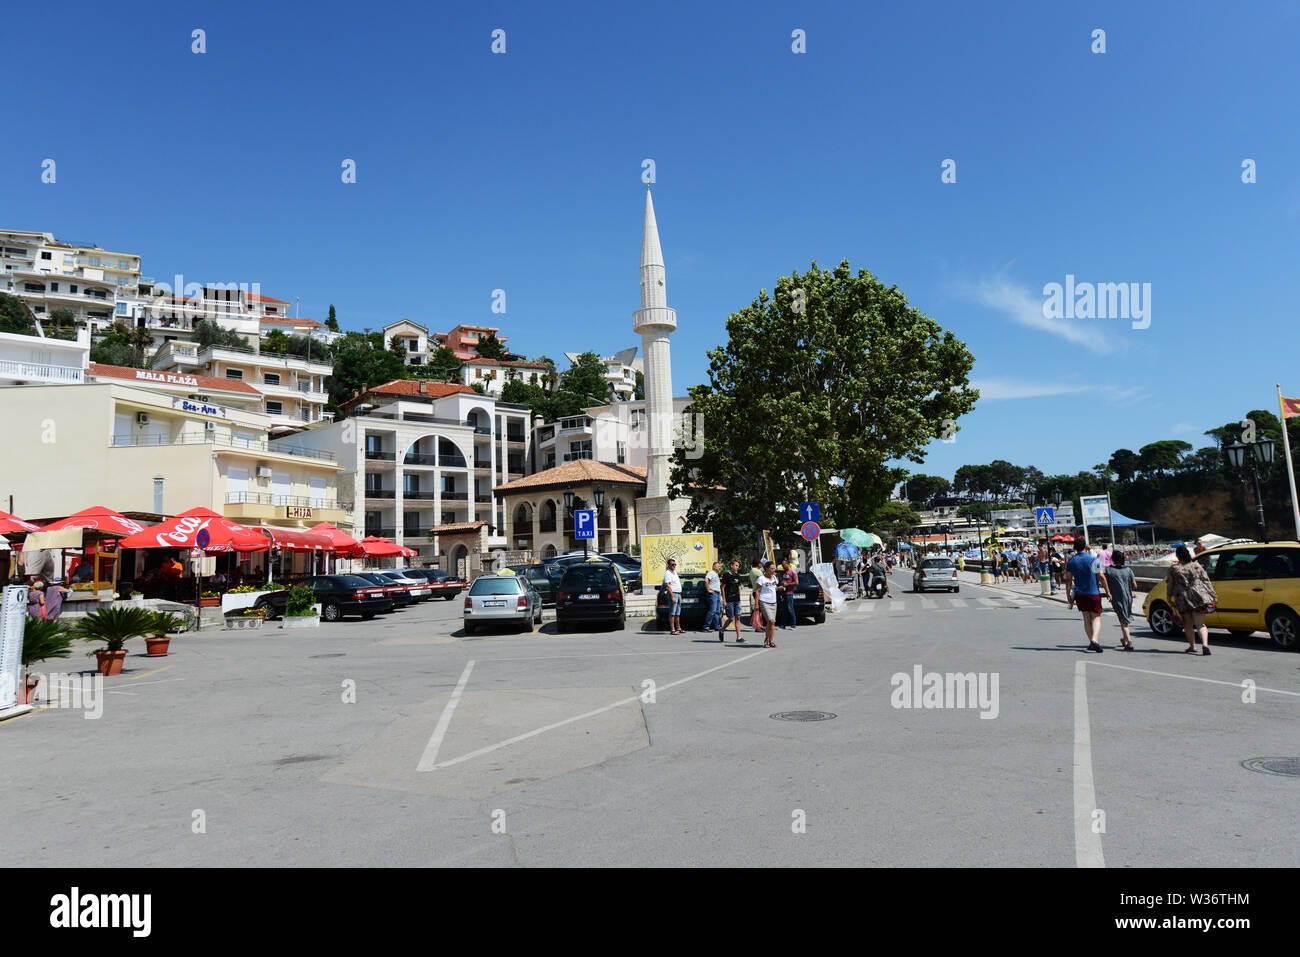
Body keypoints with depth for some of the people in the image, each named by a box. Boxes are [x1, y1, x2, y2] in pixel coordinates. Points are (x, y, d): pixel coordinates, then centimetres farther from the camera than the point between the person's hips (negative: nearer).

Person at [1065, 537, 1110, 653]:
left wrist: (1069, 594, 8)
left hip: (1080, 594, 2)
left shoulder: (1071, 562, -1)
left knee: (1086, 619, 13)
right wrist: (1107, 591, 1)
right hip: (1094, 593, -2)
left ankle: (1091, 642, 14)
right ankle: (1094, 640, -16)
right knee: (1096, 618, 4)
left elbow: (1068, 580, -1)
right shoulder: (1094, 559, -7)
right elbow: (1101, 577, -7)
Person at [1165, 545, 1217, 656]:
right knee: (1200, 623, 0)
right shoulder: (1197, 566, 1)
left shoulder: (1174, 569, -3)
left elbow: (1169, 585, 3)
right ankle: (1205, 644, -21)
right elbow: (1206, 580, 5)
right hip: (1198, 598, 1)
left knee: (1188, 624, 14)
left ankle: (1192, 646, 18)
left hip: (1182, 599, -1)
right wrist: (1212, 594, 12)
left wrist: (1169, 597, 15)